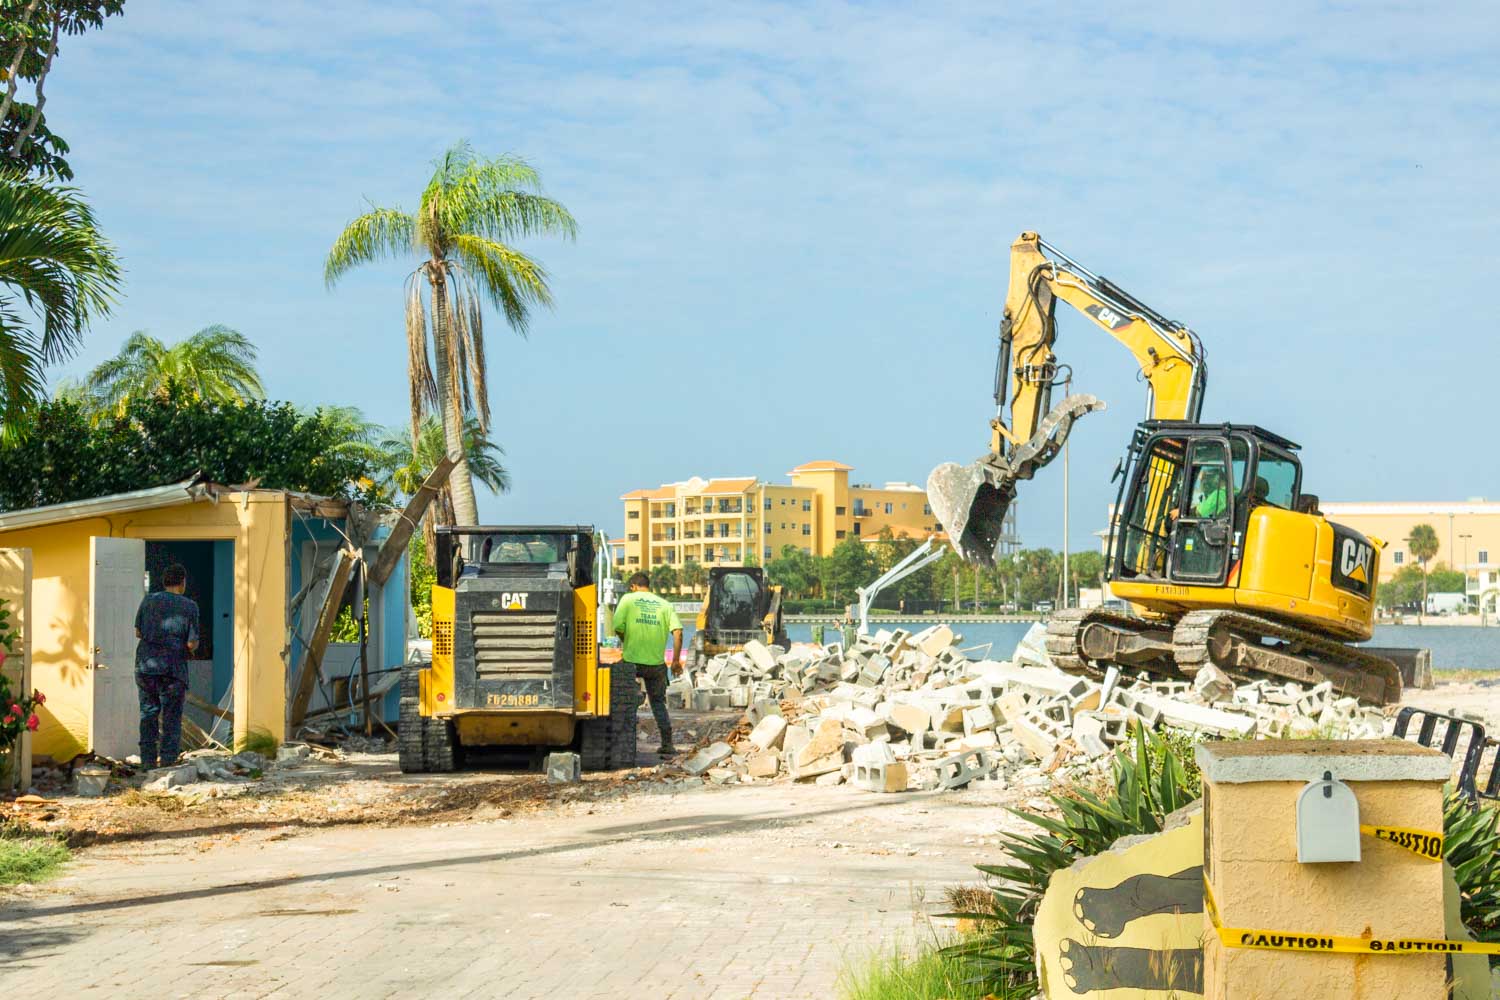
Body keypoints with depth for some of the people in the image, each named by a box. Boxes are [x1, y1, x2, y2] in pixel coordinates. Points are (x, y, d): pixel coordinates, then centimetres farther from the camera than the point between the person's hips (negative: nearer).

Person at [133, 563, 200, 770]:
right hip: (173, 668, -3)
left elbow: (138, 632, 10)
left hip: (146, 665, 3)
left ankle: (148, 760, 11)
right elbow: (192, 644, -7)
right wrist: (194, 644, 15)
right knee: (171, 717, 4)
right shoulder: (189, 606, -3)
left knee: (148, 713, 12)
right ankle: (168, 760, 1)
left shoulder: (148, 600, 5)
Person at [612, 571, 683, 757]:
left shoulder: (628, 599, 2)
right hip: (656, 663, 3)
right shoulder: (665, 604, 8)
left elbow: (617, 627, -7)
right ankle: (667, 745, 12)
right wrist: (676, 659, 3)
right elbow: (677, 631, -3)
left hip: (632, 660, -3)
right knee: (658, 702, 15)